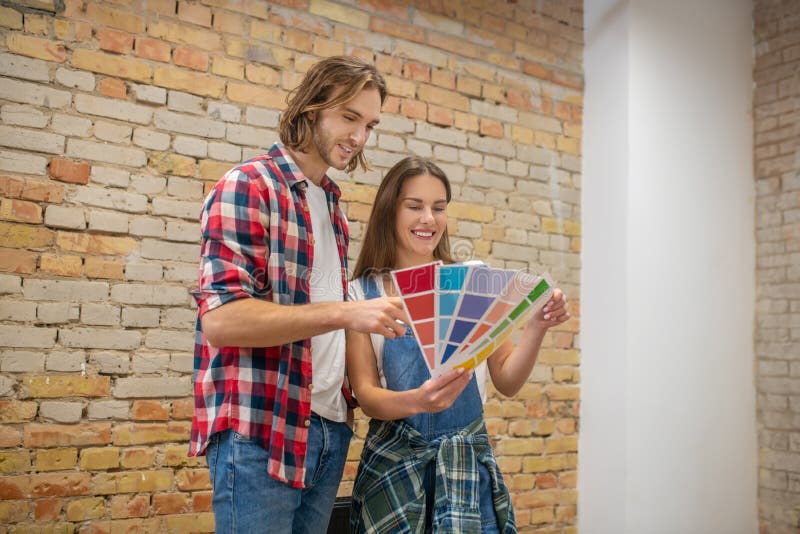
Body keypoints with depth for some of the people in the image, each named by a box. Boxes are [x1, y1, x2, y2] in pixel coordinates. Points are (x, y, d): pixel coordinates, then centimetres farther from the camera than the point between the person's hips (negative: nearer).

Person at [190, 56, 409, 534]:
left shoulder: (333, 207, 16)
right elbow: (221, 319, -20)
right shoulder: (248, 187, -9)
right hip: (260, 433, -7)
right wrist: (343, 313, -23)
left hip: (329, 429, 8)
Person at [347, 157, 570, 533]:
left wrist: (536, 328, -17)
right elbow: (366, 395, -6)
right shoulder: (361, 294, -4)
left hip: (468, 459, 1)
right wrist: (417, 401, -27)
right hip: (395, 463, -1)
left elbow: (507, 382, 1)